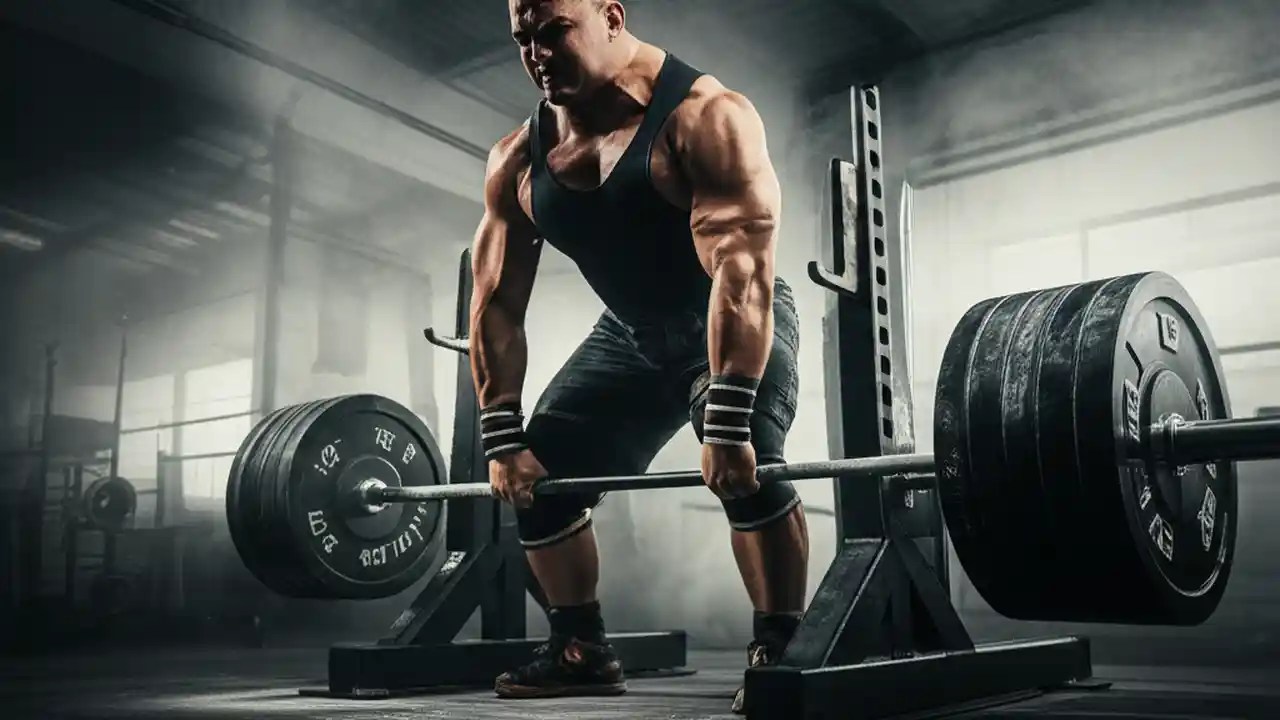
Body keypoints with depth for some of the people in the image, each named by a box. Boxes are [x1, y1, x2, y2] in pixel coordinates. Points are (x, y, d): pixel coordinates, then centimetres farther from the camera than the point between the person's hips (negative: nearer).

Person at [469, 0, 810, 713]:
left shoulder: (704, 116, -27)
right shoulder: (517, 160, -8)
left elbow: (741, 267, -36)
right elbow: (497, 302, -5)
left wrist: (726, 422, -43)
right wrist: (502, 437, -11)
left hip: (740, 324, -6)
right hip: (631, 332, 6)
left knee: (747, 462, -31)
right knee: (539, 472, -1)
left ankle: (779, 650, -15)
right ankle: (583, 650, 13)